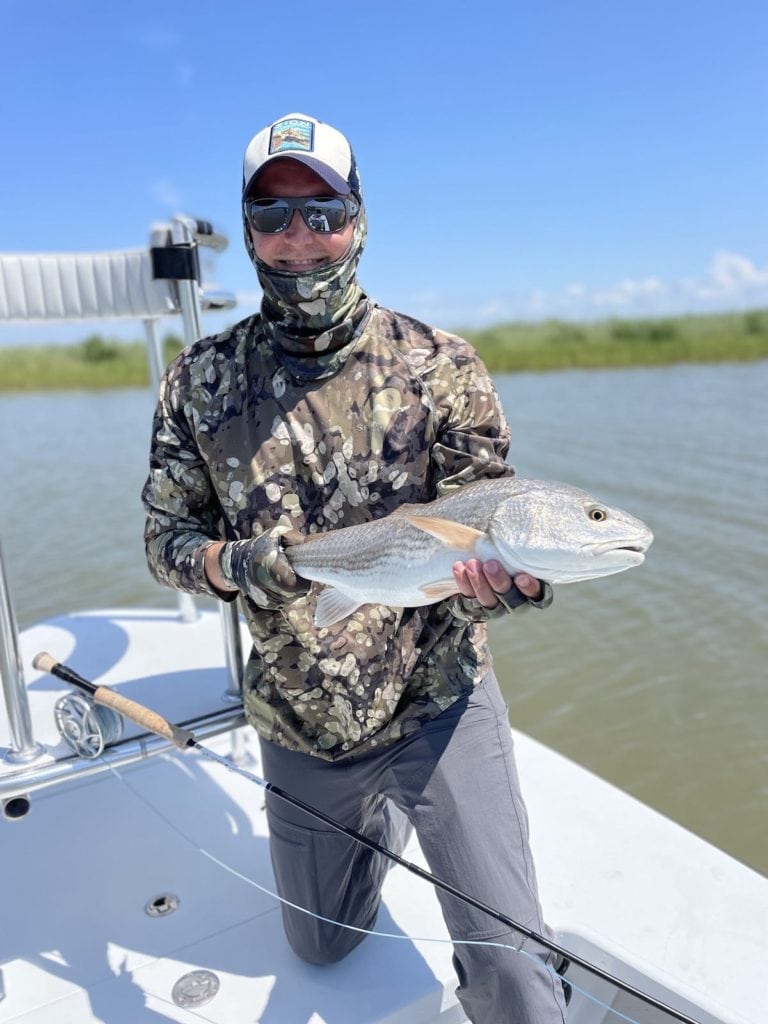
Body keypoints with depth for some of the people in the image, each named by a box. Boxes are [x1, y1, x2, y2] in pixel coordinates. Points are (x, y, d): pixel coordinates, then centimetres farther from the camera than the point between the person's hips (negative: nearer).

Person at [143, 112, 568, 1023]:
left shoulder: (437, 364, -11)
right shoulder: (200, 380, -5)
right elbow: (166, 537, -1)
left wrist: (511, 580, -32)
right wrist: (233, 563, -23)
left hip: (438, 706, -2)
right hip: (298, 730, 3)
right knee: (320, 947, 26)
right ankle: (386, 815, 51)